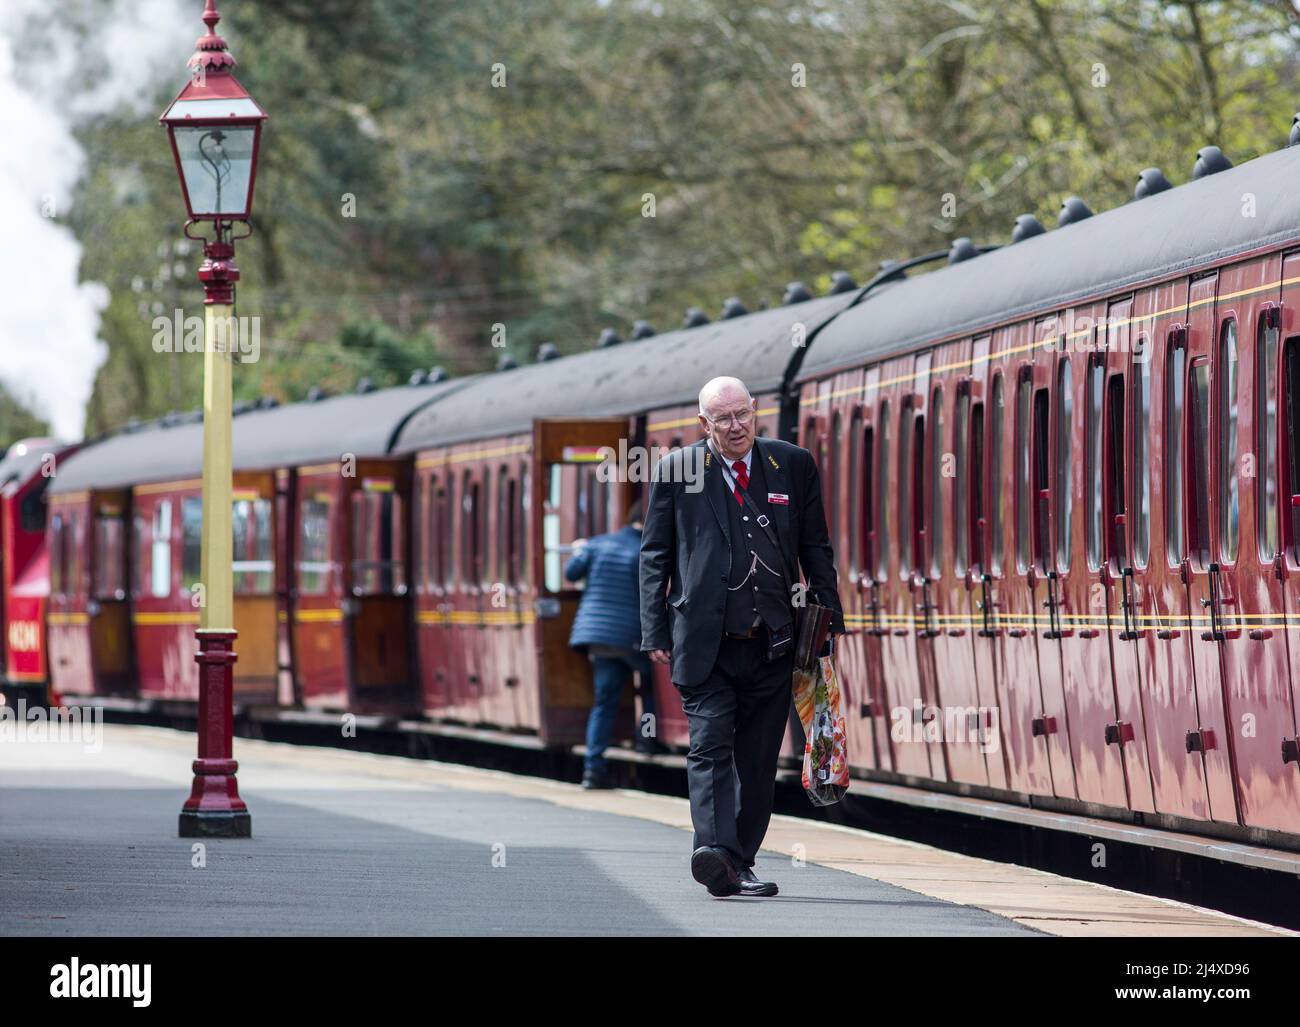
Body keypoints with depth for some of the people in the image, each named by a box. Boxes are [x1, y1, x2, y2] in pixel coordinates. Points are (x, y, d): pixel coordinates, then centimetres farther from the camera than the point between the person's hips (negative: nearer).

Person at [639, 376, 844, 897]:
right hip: (704, 643, -3)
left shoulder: (793, 466, 10)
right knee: (710, 747, -14)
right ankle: (714, 851, -26)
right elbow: (654, 557, 6)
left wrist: (829, 618, 8)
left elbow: (816, 551, 15)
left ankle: (739, 866, 12)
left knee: (757, 759, 5)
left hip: (771, 643, 3)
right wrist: (655, 633, -2)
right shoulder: (676, 471, 4)